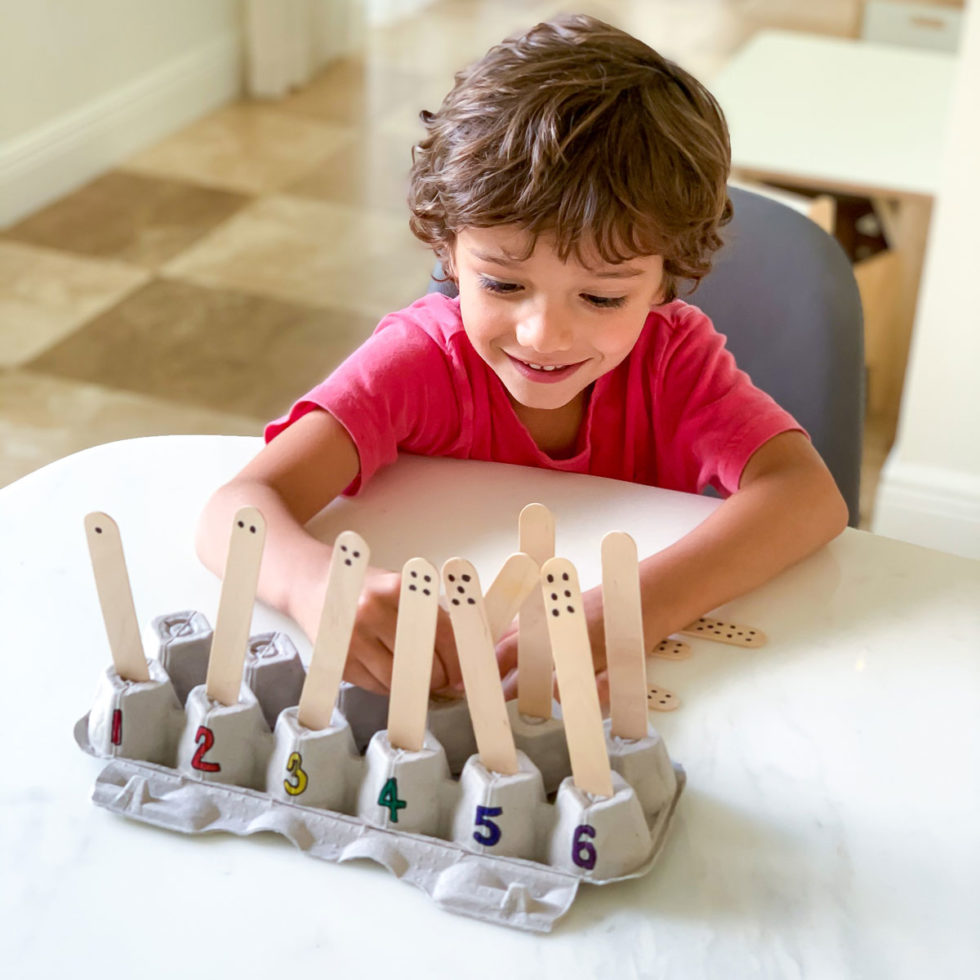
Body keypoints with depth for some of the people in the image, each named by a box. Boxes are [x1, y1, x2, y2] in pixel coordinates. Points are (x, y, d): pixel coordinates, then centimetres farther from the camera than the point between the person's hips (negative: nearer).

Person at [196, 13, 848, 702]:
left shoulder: (673, 354, -10)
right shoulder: (422, 359, -14)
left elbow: (810, 496, -25)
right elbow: (240, 511, -24)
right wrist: (322, 585, -47)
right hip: (435, 687, 0)